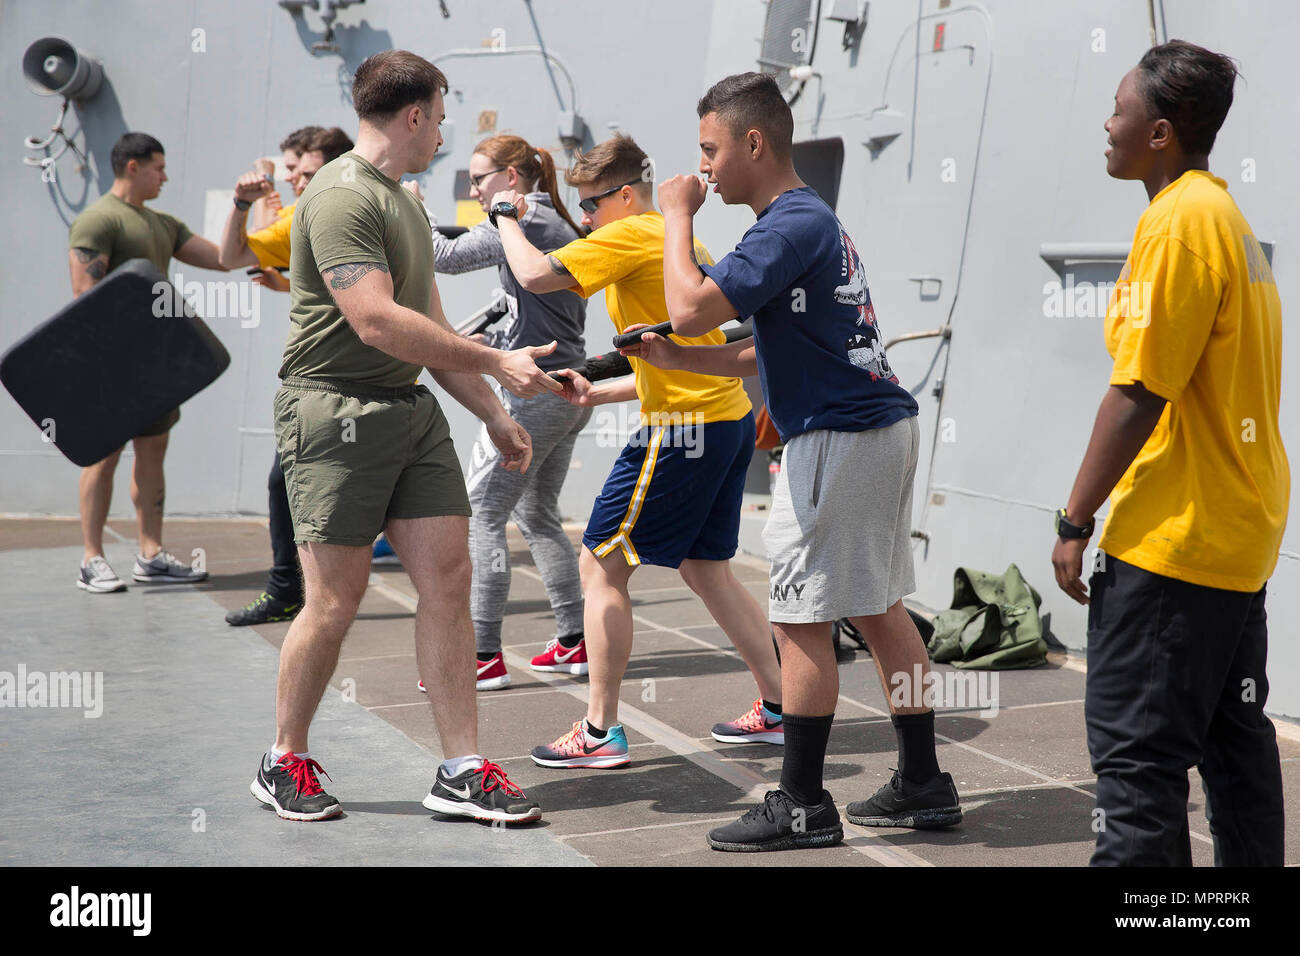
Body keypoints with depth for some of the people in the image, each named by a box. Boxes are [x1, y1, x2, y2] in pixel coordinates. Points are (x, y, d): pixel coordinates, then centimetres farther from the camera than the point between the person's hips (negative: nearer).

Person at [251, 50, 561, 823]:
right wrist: (497, 363, -17)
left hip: (412, 411, 9)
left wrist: (495, 414, 18)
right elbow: (377, 322, -22)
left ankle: (462, 771, 6)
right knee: (337, 599, -3)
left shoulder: (404, 202, 19)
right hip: (336, 412, -9)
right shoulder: (341, 197, -12)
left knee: (449, 579, 1)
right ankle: (285, 764, 17)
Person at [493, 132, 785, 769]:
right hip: (729, 414, 10)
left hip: (683, 428, -9)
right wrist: (599, 393, 18)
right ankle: (778, 709, 24)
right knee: (705, 569, 19)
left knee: (601, 565, -1)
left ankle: (600, 732, 3)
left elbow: (535, 276, -17)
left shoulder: (631, 235, -8)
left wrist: (507, 218, 1)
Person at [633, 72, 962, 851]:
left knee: (801, 619, -3)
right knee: (879, 607, 14)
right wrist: (675, 360, 13)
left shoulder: (791, 224, -15)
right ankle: (924, 786, 22)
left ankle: (803, 807, 6)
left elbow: (692, 306, -24)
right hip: (881, 426, 10)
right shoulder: (813, 218, 17)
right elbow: (773, 353, 21)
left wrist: (677, 217, -10)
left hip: (840, 438, -10)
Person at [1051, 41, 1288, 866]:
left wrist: (1075, 521, -14)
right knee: (1234, 741, 16)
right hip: (1242, 533, 10)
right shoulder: (1230, 217, 16)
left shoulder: (1179, 219, -14)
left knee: (1135, 748, -6)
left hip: (1174, 538, -10)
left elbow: (1138, 393, -19)